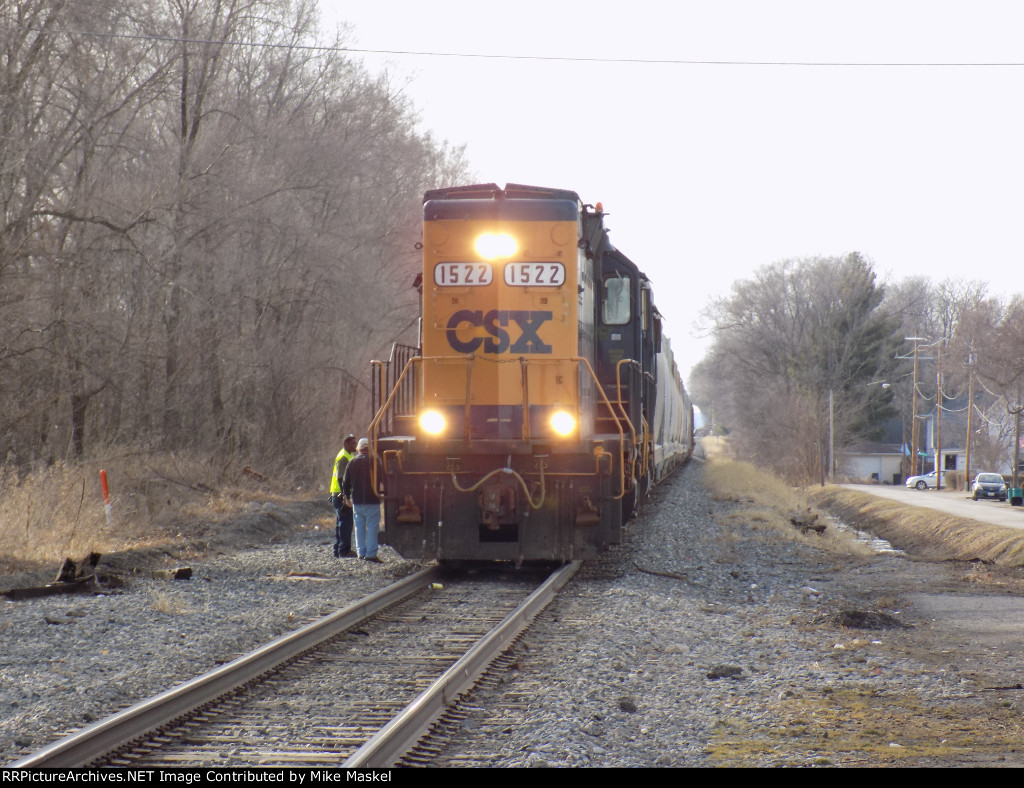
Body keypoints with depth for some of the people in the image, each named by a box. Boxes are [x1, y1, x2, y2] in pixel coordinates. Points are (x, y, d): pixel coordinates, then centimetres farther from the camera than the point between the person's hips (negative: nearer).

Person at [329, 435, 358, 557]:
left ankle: (338, 550, 17)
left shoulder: (348, 456, 19)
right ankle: (344, 551, -10)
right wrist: (345, 496, -24)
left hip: (340, 496, 11)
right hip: (341, 496, -11)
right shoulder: (343, 458, -13)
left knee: (341, 523, 13)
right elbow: (341, 478, -20)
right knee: (345, 523, -10)